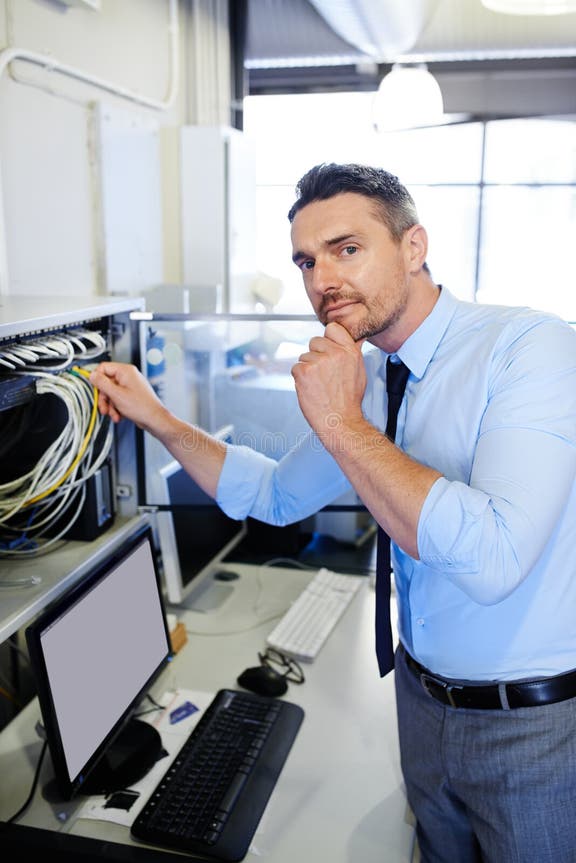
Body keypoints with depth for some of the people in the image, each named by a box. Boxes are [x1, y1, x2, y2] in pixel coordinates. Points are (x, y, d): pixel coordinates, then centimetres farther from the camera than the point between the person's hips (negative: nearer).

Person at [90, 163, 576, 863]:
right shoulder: (366, 377, 0)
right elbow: (276, 495, 11)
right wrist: (157, 419, 1)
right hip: (424, 695, 6)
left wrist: (343, 424, -28)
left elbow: (492, 559, -35)